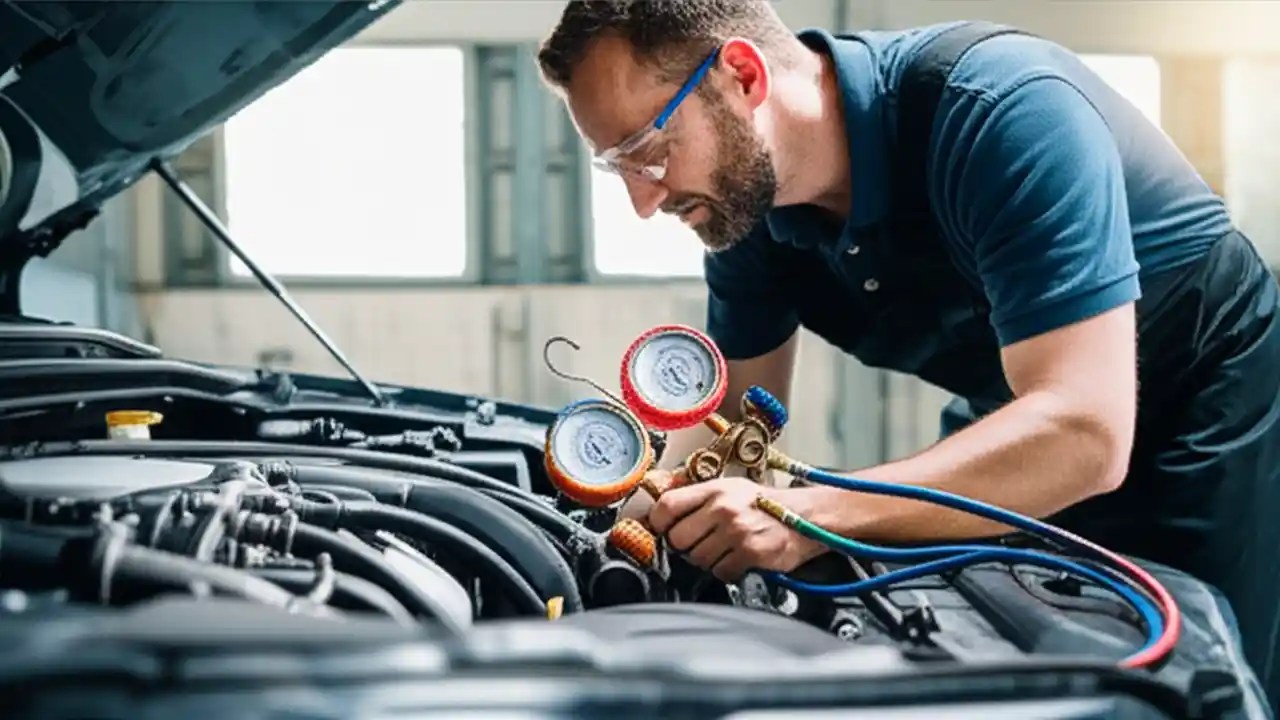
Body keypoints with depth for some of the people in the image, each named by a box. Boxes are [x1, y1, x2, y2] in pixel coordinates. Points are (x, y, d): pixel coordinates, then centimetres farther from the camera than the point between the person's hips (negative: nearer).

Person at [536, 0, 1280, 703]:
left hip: (1201, 425, -6)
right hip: (1020, 426, 6)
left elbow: (1083, 433, -40)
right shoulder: (749, 196, -12)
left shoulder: (1002, 108, -34)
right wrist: (651, 505, -20)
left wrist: (809, 515, -45)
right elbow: (731, 413, 1)